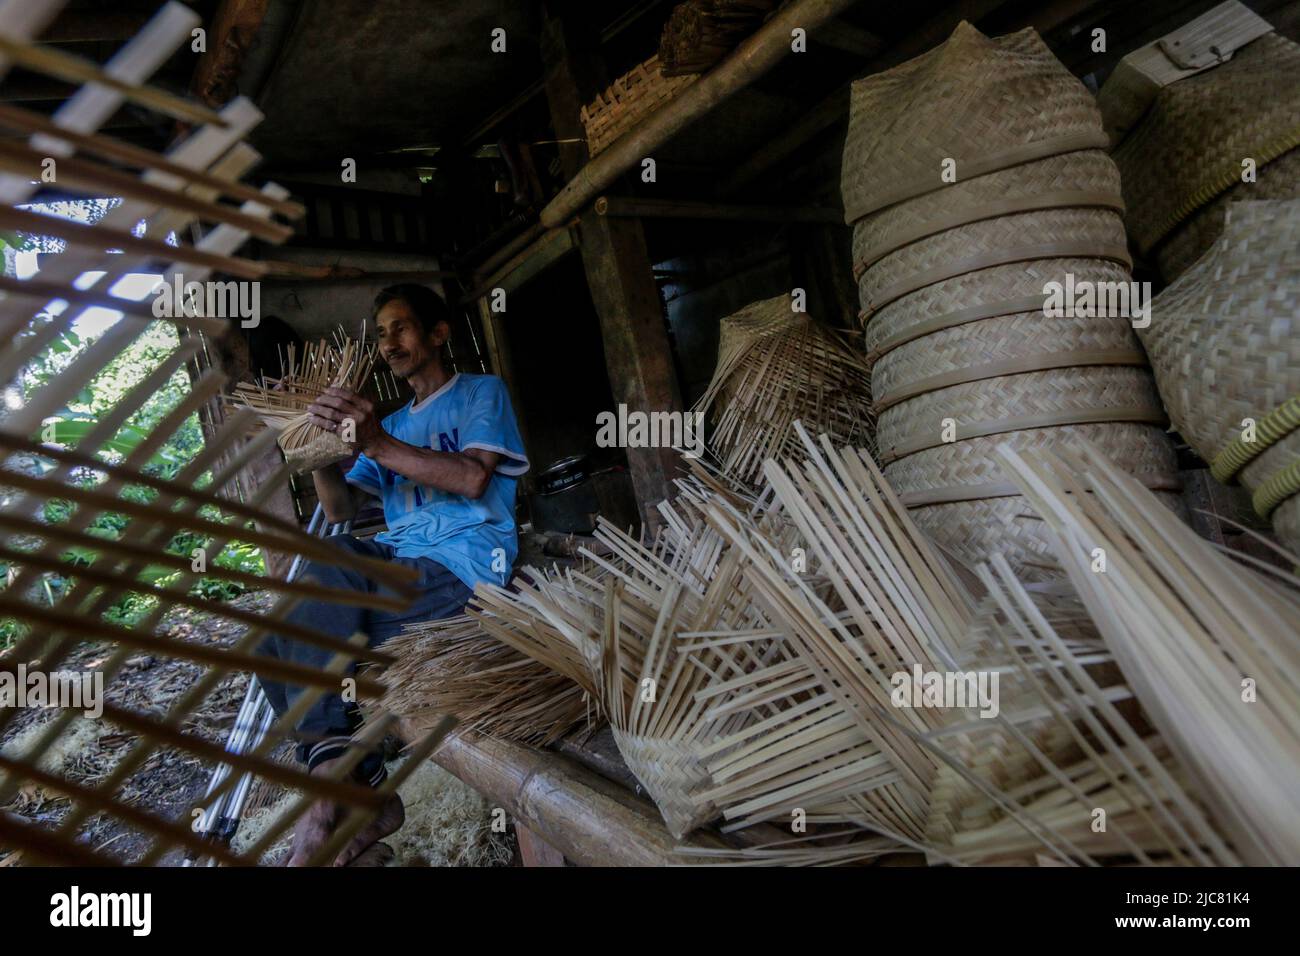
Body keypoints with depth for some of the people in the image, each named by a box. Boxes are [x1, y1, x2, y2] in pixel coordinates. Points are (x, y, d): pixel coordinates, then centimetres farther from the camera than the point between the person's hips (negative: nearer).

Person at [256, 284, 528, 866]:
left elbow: (473, 478, -10)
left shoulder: (481, 392, 10)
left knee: (332, 564, -32)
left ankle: (330, 768, -23)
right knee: (277, 647, -16)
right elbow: (340, 508, 17)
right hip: (397, 565, 7)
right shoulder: (393, 423, 28)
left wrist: (378, 445, -20)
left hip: (465, 564, -7)